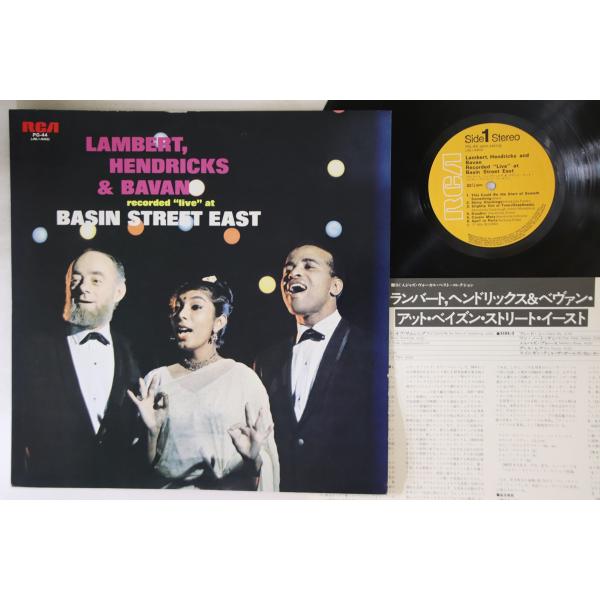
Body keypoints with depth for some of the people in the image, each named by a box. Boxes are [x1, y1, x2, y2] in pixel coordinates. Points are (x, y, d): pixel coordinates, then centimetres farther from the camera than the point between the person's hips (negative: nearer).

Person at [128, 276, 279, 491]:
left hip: (231, 490, -1)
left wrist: (255, 457, -18)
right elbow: (146, 467, 6)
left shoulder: (243, 377, -4)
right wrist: (152, 432, -10)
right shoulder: (155, 380, 3)